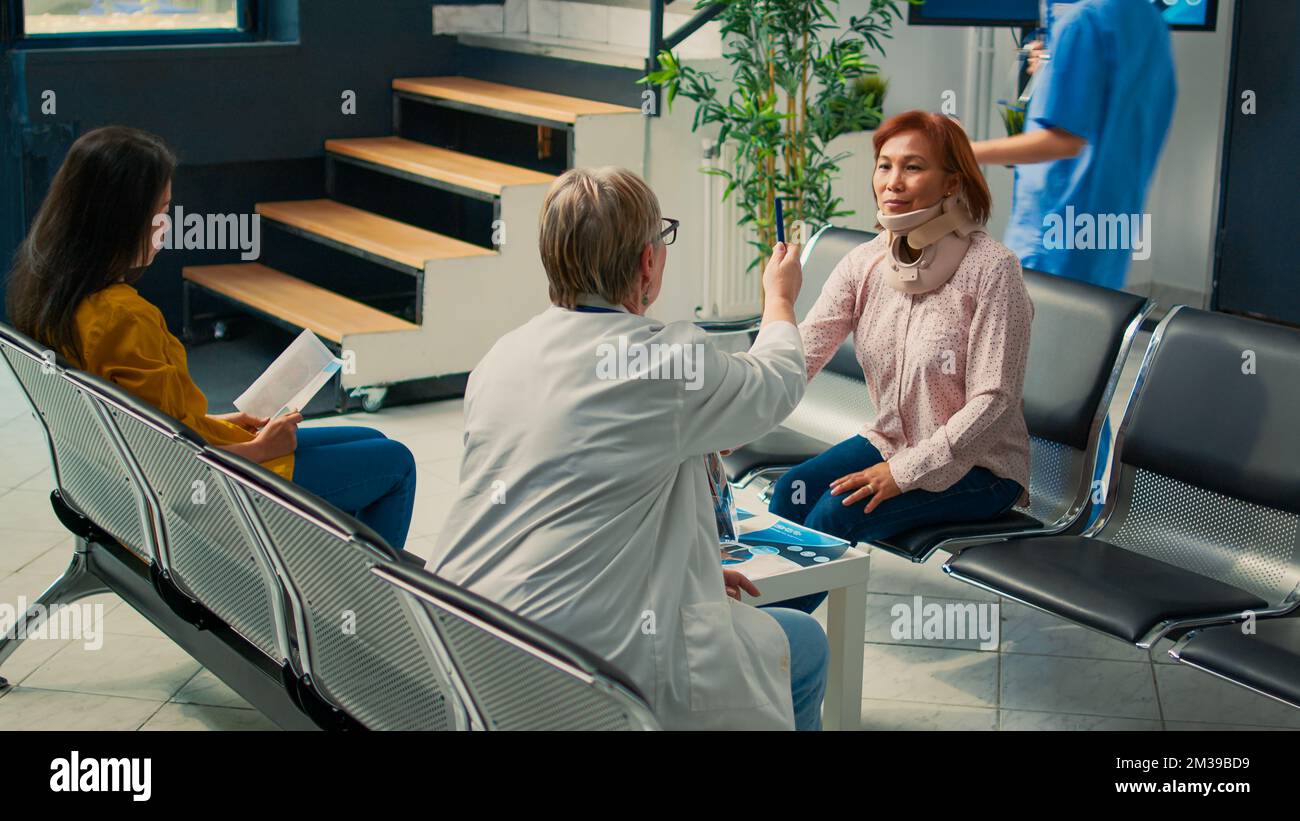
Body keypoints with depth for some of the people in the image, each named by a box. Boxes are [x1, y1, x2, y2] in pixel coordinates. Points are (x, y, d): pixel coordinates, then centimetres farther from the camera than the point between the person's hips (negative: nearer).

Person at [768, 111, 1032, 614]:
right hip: (890, 441, 6)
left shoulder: (991, 269, -18)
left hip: (975, 465, -5)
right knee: (792, 491, -17)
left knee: (839, 511, -24)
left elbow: (994, 402, -20)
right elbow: (799, 353, -13)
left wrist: (904, 472, -24)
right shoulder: (864, 263, -2)